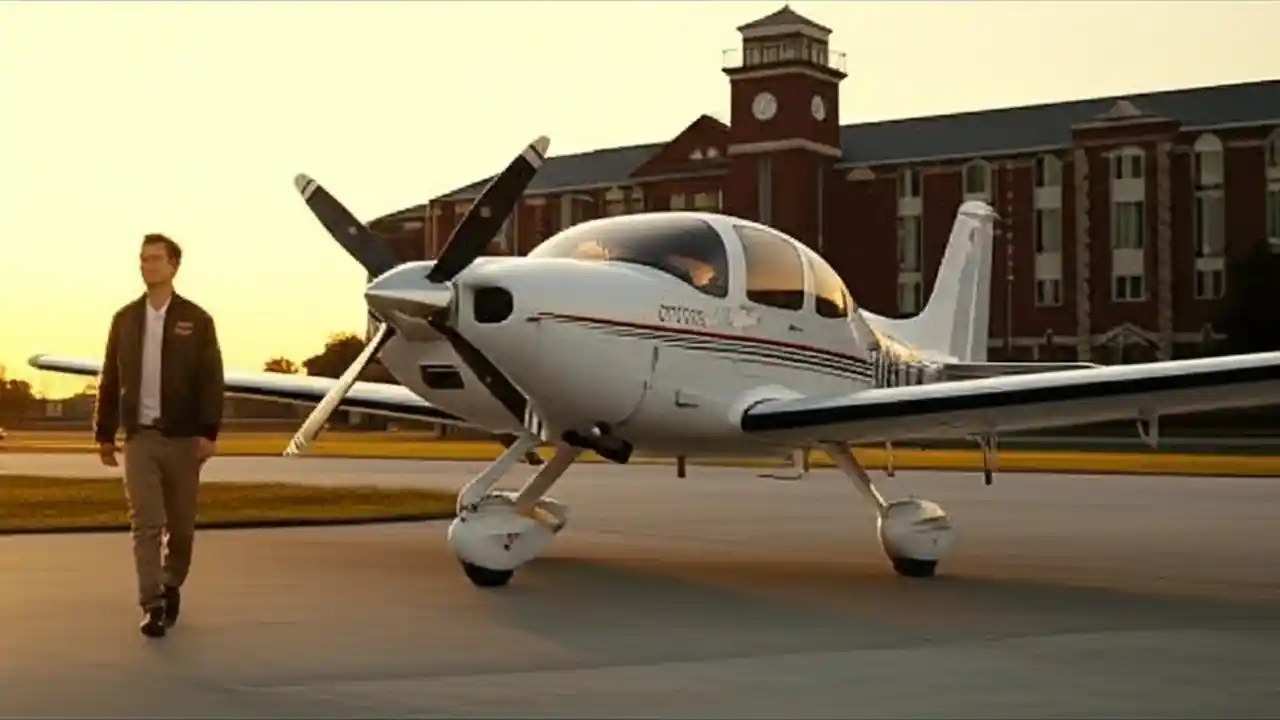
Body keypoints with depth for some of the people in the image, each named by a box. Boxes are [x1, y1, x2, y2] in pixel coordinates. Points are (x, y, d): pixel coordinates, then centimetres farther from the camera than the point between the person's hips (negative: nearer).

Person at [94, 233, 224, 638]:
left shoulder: (196, 320, -1)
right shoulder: (125, 319, 6)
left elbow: (211, 381, -4)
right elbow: (110, 380, 9)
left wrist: (209, 432, -13)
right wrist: (104, 434, 9)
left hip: (182, 438, -1)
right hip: (140, 437, 1)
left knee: (181, 524, 9)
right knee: (145, 523, -7)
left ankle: (171, 586, 31)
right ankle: (152, 605, -6)